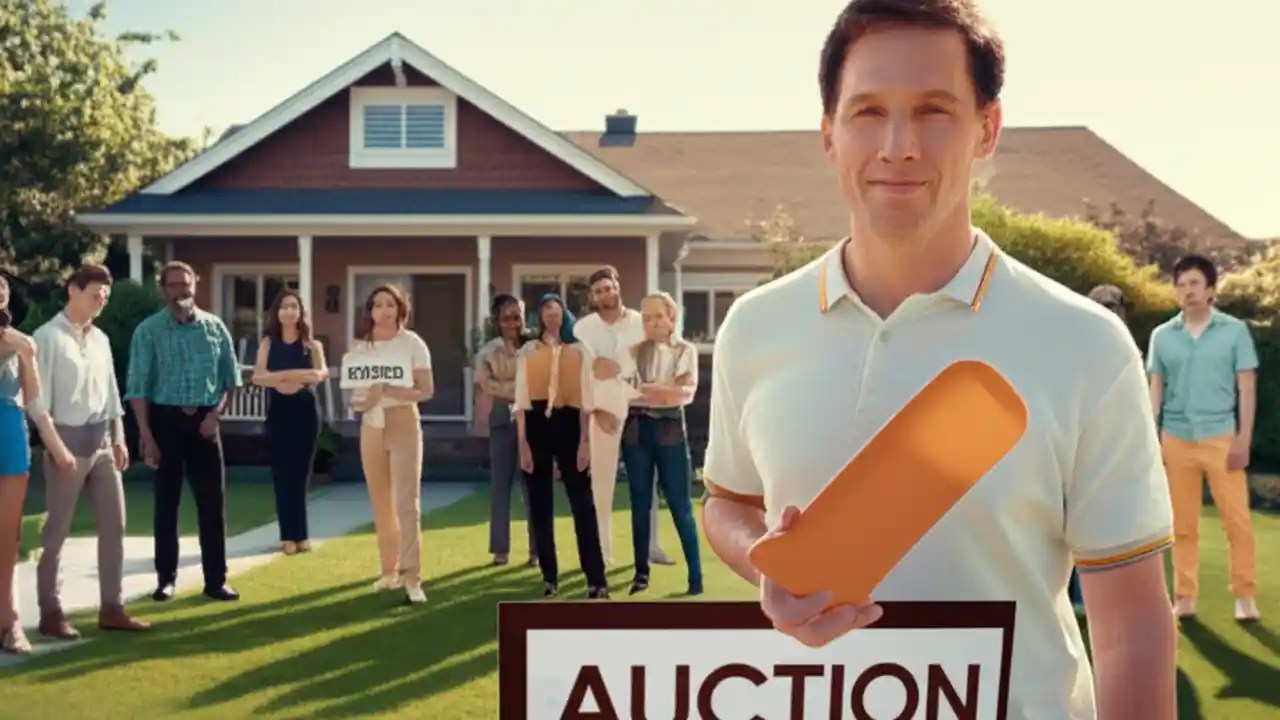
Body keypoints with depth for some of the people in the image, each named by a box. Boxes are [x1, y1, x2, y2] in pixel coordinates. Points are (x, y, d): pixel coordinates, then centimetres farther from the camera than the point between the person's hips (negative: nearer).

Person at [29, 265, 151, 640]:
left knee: (113, 525, 6)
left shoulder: (100, 339, 12)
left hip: (101, 441, 7)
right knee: (57, 531, 1)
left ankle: (111, 608, 14)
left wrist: (119, 439, 8)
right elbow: (37, 400, -12)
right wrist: (57, 448, -17)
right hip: (69, 440, -7)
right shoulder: (48, 336, -8)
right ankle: (51, 613, 11)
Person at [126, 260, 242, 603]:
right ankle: (166, 578, 16)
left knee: (213, 502, 2)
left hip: (204, 420, 2)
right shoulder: (148, 331, -3)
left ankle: (216, 580, 8)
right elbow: (138, 386, -5)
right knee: (167, 501, 6)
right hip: (165, 419, -2)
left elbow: (231, 376, 11)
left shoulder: (215, 327, 4)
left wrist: (216, 412, -4)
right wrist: (146, 435, -12)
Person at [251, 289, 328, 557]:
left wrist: (280, 376, -29)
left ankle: (298, 534, 11)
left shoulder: (311, 344, 4)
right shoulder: (268, 343, 6)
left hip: (305, 410, 0)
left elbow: (323, 372, -13)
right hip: (278, 411, 0)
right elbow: (258, 377, -8)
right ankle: (289, 535, 4)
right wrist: (300, 376, -23)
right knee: (282, 474, 0)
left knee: (301, 473, 3)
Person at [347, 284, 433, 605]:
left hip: (403, 422, -4)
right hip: (371, 426, 5)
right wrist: (364, 400, -10)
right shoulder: (361, 346, 9)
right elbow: (353, 392, 13)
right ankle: (390, 569, 18)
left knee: (407, 501, -9)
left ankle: (412, 576, -9)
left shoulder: (412, 342, -3)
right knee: (380, 501, 9)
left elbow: (426, 390, -8)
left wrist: (388, 391, -20)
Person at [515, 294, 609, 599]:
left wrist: (585, 440, -4)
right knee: (540, 506, 6)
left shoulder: (578, 350, 6)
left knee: (583, 504, -4)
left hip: (568, 425, -1)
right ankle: (550, 577, 15)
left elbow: (585, 397, 3)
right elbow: (521, 399, 4)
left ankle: (596, 579, -4)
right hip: (537, 426, 1)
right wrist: (522, 443, -3)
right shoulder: (528, 351, 8)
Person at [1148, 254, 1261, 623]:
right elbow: (1155, 389, 8)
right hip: (1177, 439, 2)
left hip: (1221, 438, -2)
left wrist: (1243, 439, -7)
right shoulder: (1161, 335, 6)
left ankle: (1245, 595, 8)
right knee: (1182, 524, 6)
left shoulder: (1235, 330, 0)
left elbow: (1246, 387, -1)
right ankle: (1185, 597, 13)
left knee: (1237, 520, -3)